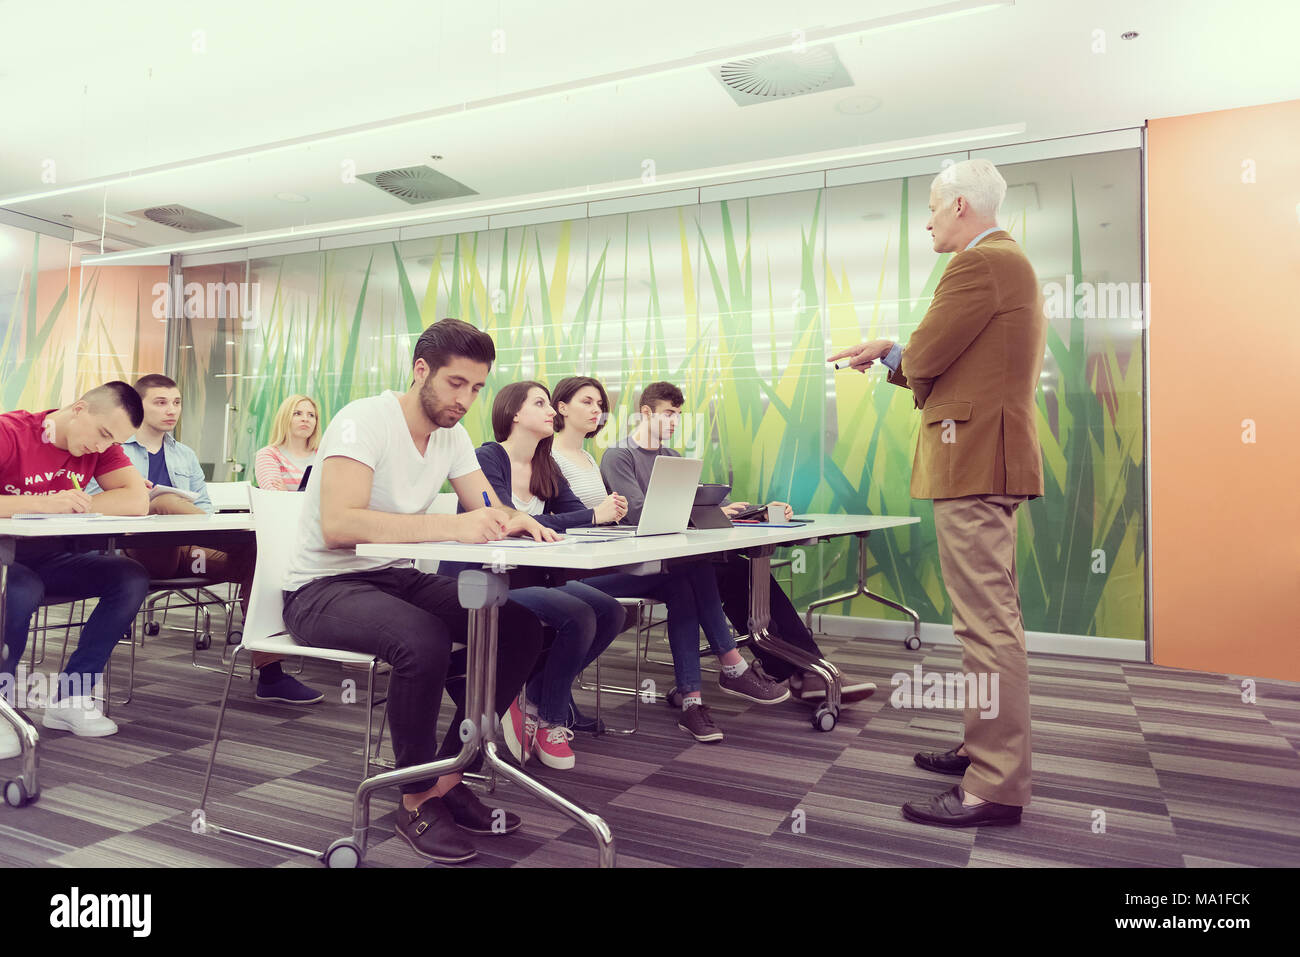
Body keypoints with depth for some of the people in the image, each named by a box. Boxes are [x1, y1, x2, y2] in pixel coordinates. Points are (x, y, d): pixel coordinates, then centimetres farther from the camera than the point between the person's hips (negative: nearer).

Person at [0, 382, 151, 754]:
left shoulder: (102, 446, -1)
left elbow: (137, 501, -14)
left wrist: (68, 505, -20)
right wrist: (43, 504, -34)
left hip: (50, 559, 5)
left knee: (131, 579, -16)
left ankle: (69, 697, -7)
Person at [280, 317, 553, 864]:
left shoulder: (451, 434, 6)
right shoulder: (364, 420, -18)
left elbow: (489, 510, 4)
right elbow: (338, 526, -32)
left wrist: (515, 521, -21)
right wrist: (450, 526, -39)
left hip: (396, 578, 7)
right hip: (322, 588, -7)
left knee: (521, 627, -12)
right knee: (423, 640, -36)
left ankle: (448, 779, -1)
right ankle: (416, 801, -12)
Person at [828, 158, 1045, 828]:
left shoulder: (980, 264, -13)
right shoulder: (1009, 263, 22)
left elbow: (924, 357, -16)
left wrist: (892, 357, 5)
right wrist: (892, 353, 17)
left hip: (972, 463, -12)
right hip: (990, 459, 12)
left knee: (986, 623, -8)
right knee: (993, 616, 18)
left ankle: (995, 787, -1)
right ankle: (989, 748, 31)